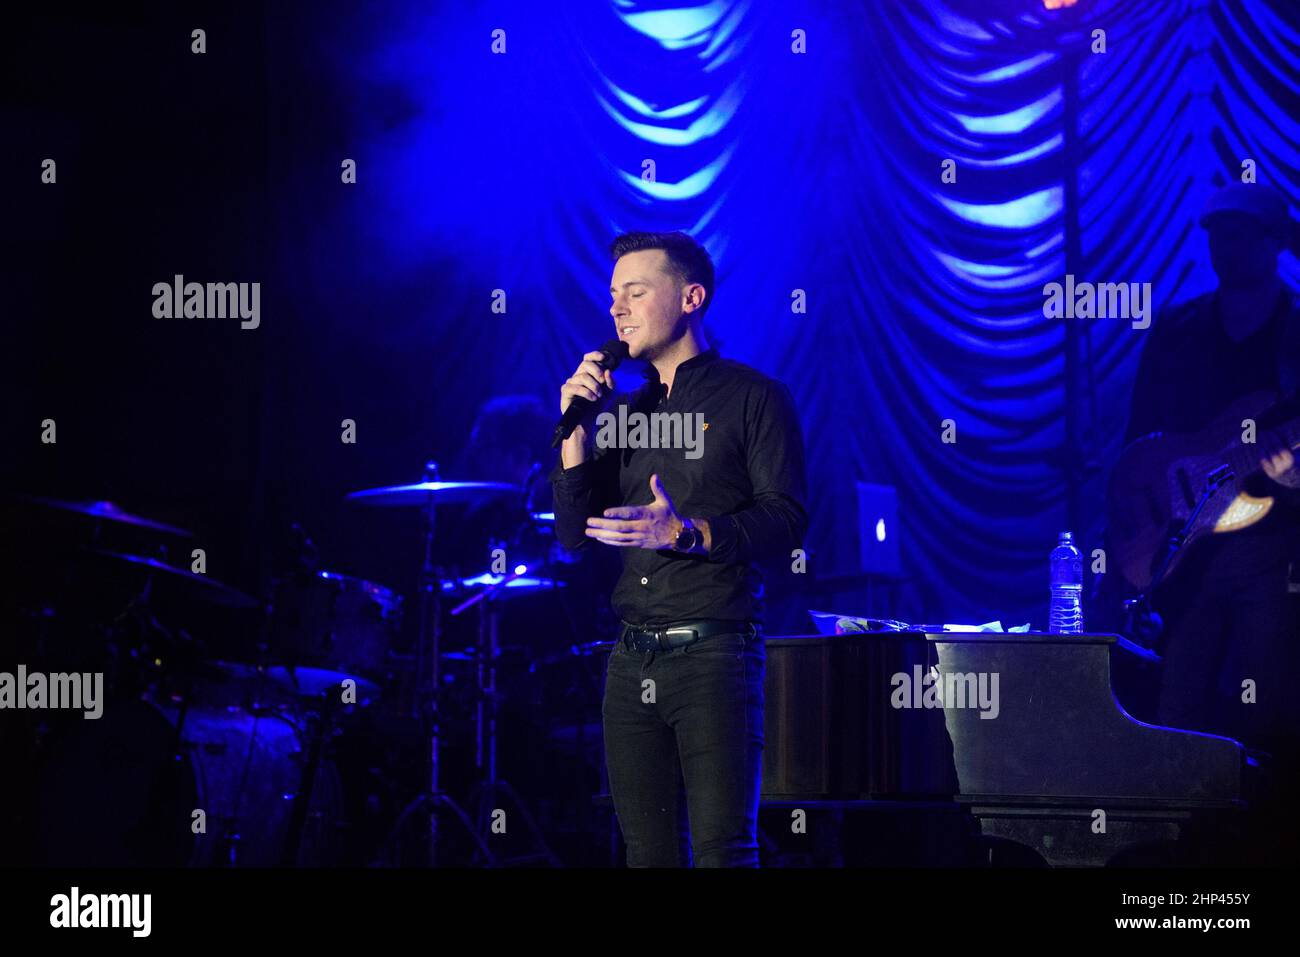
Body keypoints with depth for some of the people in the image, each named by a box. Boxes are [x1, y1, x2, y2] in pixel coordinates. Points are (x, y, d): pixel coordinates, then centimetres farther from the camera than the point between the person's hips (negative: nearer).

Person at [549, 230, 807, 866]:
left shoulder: (752, 398, 0)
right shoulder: (620, 411, 17)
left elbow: (786, 523, -9)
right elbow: (575, 534, 11)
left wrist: (685, 532, -22)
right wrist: (575, 426, 1)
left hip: (713, 652, -6)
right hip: (633, 662, 6)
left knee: (721, 847, -12)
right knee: (649, 852, 6)